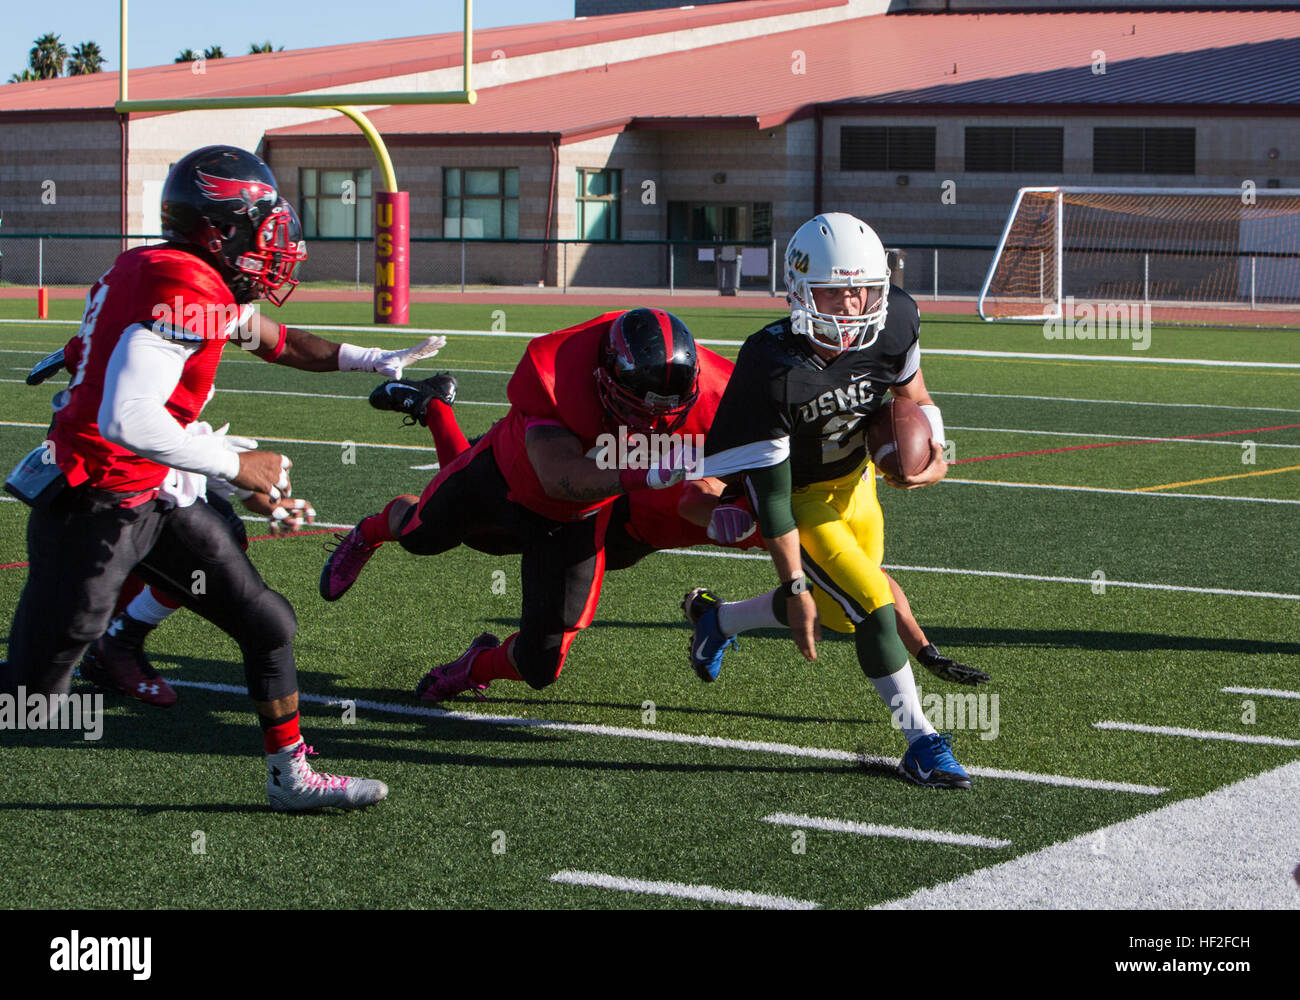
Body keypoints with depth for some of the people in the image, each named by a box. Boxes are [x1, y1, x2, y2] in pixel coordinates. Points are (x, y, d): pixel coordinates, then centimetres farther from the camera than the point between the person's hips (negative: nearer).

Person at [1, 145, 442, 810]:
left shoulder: (198, 284, 8)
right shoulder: (186, 290, -22)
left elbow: (271, 341, 26)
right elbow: (127, 419, -30)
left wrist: (379, 362, 32)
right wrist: (234, 465, -18)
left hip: (154, 499, 10)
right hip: (94, 510, -10)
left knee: (268, 625, 14)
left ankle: (291, 777, 27)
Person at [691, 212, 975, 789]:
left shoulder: (893, 325, -19)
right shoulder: (771, 368, -33)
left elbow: (912, 396, 5)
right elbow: (772, 493, -26)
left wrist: (933, 453, -14)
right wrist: (793, 587, -24)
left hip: (855, 484, 7)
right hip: (801, 500, -7)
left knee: (837, 614, 19)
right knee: (872, 602, -17)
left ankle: (720, 621, 43)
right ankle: (921, 742, -5)